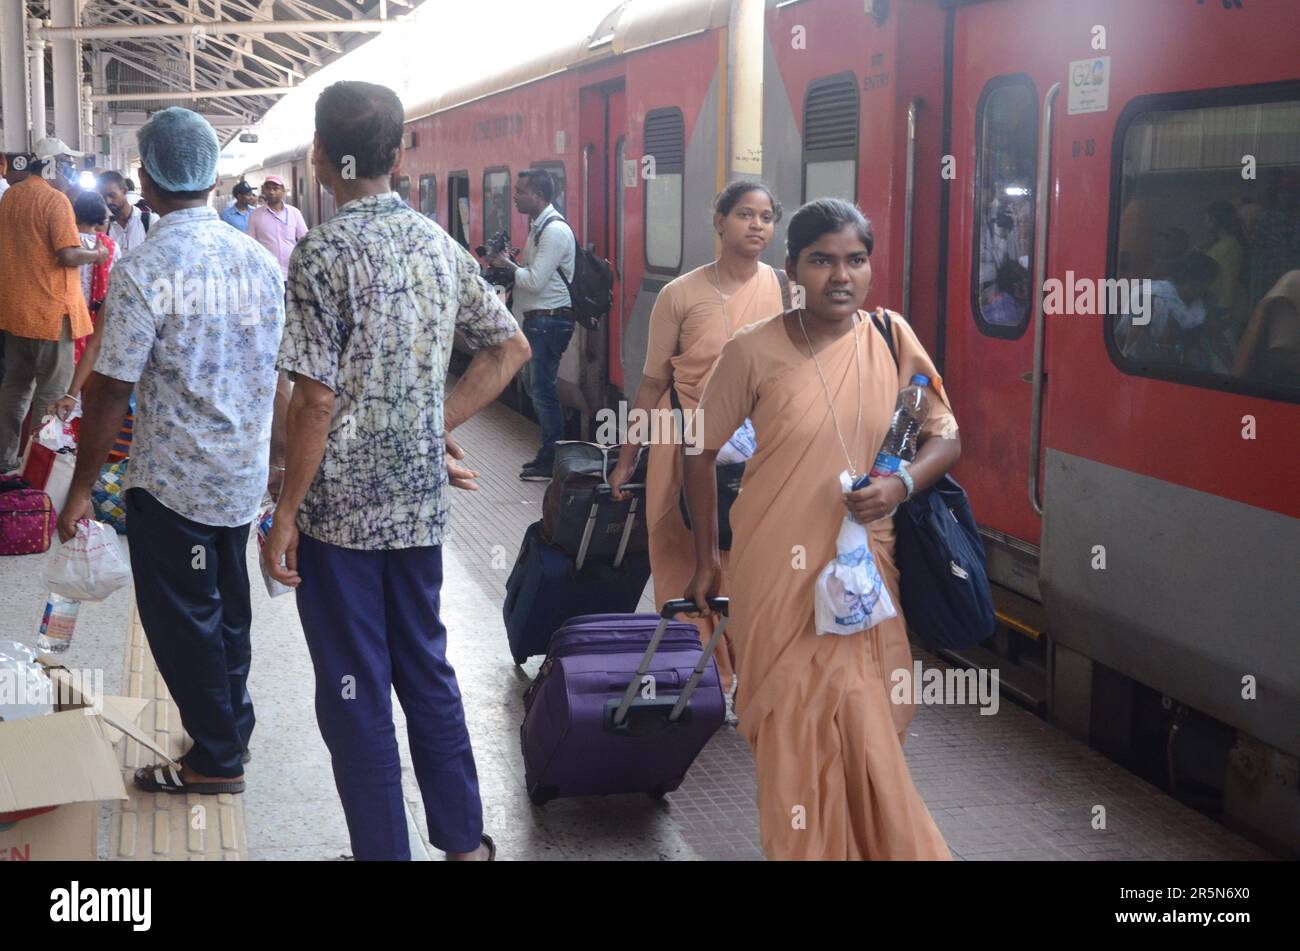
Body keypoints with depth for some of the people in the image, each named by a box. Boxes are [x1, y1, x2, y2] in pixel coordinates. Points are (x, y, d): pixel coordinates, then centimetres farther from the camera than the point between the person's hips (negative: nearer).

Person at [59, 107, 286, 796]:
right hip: (245, 474, 6)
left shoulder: (141, 272, -19)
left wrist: (81, 488, -7)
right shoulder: (260, 260, -1)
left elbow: (111, 393, -17)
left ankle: (217, 760, 19)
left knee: (182, 621, 9)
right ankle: (234, 729, 35)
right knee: (227, 608, 21)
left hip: (172, 482, -6)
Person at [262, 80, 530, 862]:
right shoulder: (438, 243, 5)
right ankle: (464, 839, 27)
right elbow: (512, 347, 11)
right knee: (427, 669, 18)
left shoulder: (325, 253, -14)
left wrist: (286, 514, -10)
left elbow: (318, 398, -17)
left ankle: (386, 849, 14)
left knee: (356, 692, 5)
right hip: (421, 502, 6)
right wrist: (441, 423, 10)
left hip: (342, 505, -6)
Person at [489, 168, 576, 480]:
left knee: (543, 390, -5)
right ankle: (548, 455, 25)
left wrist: (509, 266, -6)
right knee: (539, 388, 15)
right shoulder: (539, 226, 15)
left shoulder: (555, 231, -17)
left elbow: (535, 281, -21)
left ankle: (552, 463, 3)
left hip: (549, 322, -10)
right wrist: (508, 266, 4)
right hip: (537, 320, 10)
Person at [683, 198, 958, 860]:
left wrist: (901, 483, -16)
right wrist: (706, 559, 5)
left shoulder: (892, 338, -2)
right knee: (796, 729, 4)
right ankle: (801, 846, 25)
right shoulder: (752, 352, -9)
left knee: (867, 725, 8)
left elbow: (946, 438, 5)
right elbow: (704, 452, 1)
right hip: (779, 571, -2)